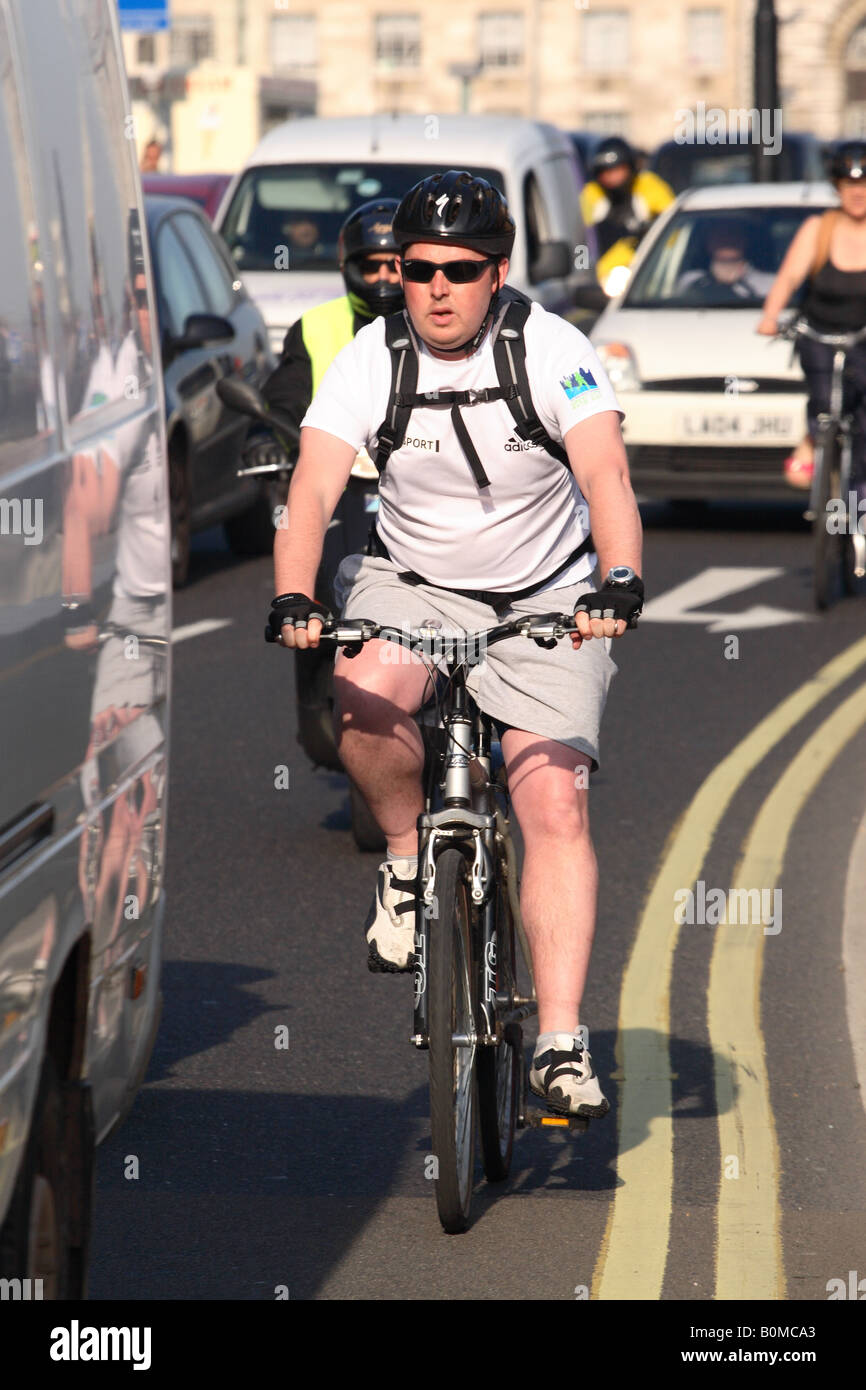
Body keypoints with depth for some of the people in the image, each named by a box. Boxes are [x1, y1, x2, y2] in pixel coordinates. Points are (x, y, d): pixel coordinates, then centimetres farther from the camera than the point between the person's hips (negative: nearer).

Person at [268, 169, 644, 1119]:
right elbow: (315, 486, -22)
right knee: (364, 703, -32)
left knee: (556, 804, -14)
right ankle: (407, 858, -2)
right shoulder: (371, 359, -13)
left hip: (546, 597, -1)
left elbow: (606, 475, -29)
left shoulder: (551, 349, -17)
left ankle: (560, 1044, -13)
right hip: (414, 584, 1)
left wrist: (620, 582, -47)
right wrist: (291, 597, -40)